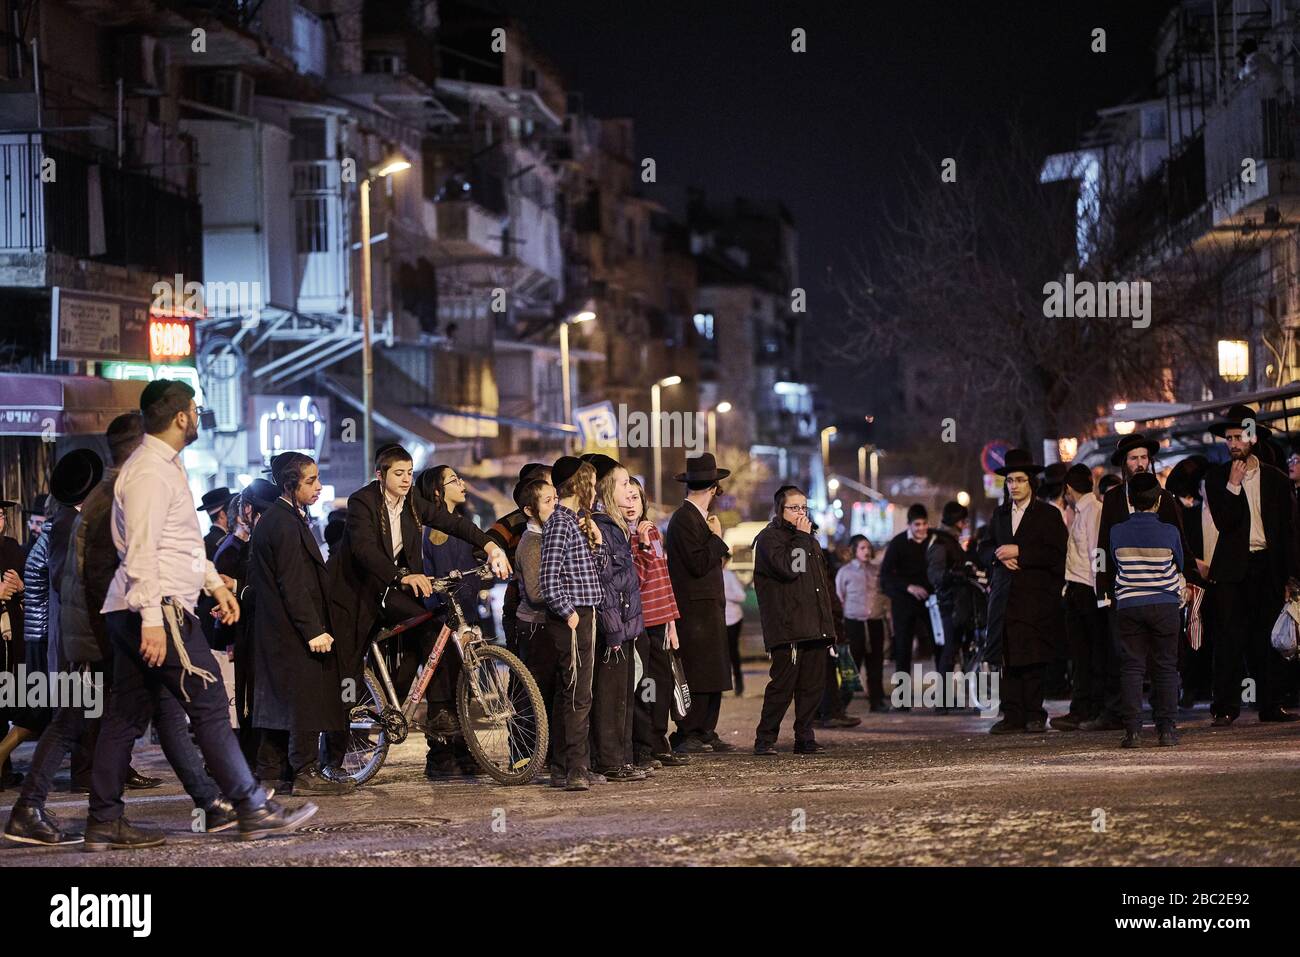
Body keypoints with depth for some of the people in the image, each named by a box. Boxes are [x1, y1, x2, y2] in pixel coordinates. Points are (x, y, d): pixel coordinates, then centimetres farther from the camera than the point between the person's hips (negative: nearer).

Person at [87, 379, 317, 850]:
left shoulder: (166, 465, 20)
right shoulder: (150, 471, -14)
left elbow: (186, 539, 30)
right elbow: (141, 549, -21)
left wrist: (216, 583, 25)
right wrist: (152, 620, -25)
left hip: (132, 614, 11)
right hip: (158, 611, -11)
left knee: (126, 716, 9)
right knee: (210, 706, -6)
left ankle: (104, 822, 11)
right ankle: (253, 810, -3)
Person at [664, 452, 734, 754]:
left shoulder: (698, 517, 18)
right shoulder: (683, 519, -12)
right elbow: (698, 564, -18)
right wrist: (717, 537, -10)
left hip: (710, 607, 10)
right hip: (694, 608, -10)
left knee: (713, 675, 9)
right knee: (695, 675, -9)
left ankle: (706, 733, 12)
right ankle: (687, 736, -7)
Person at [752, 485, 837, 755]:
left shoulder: (811, 541, 23)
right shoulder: (769, 538, -2)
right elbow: (788, 567, -20)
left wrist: (827, 621, 19)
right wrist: (800, 537, -10)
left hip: (814, 627, 8)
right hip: (787, 628, -7)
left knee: (812, 684, 6)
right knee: (783, 682, -9)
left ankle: (805, 738, 12)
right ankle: (765, 739, -3)